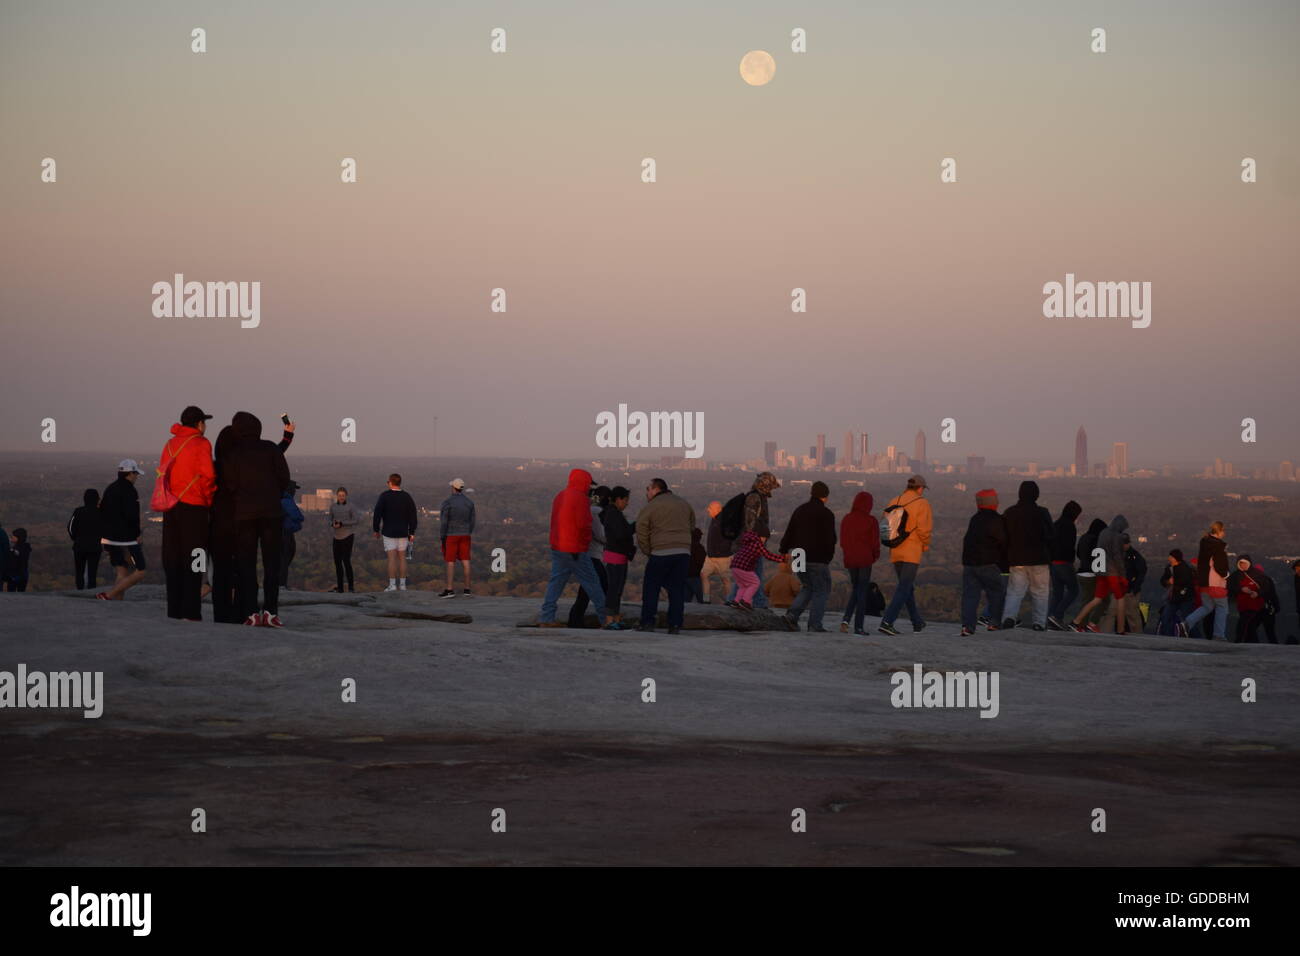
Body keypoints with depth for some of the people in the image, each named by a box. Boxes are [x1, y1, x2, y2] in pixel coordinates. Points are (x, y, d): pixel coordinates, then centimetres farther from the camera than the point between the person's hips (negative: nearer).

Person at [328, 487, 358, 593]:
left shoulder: (351, 506, -5)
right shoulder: (333, 507, 8)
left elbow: (354, 521, -9)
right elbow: (330, 521, 11)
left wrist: (341, 524, -20)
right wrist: (333, 524, -13)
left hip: (348, 536, -5)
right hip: (337, 536, 5)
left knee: (346, 560, -14)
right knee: (337, 562, 4)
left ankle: (350, 585, -5)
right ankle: (340, 588, 11)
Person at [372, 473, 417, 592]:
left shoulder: (384, 496, -8)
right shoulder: (407, 497, 2)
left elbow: (377, 514, -9)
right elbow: (413, 516, 0)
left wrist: (376, 530, 1)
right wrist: (412, 533, 4)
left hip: (389, 532, -3)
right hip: (403, 533, 3)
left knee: (392, 558, -3)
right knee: (402, 557, 8)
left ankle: (392, 585, -5)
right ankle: (402, 585, 8)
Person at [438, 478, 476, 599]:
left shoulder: (447, 502, -14)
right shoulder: (469, 502, 2)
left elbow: (443, 521, -15)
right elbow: (472, 521, 7)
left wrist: (441, 537, -7)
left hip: (451, 536, -4)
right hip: (464, 535, 5)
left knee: (450, 562, -2)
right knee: (465, 561, 6)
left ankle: (450, 590, -5)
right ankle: (467, 589, 7)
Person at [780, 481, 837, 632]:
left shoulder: (800, 510, 10)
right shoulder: (826, 514, -9)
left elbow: (789, 533, 13)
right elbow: (830, 539, -10)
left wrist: (784, 551, 21)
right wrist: (829, 556, 5)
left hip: (799, 557, 6)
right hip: (818, 559, -6)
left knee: (808, 587, 21)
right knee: (821, 591, 3)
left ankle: (792, 614, 2)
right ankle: (815, 625, -4)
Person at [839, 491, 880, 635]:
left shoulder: (846, 519, 3)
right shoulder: (871, 521, -10)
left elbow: (842, 541, 7)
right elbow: (875, 542, -8)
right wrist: (875, 555, 10)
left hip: (850, 559, 4)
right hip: (865, 559, -4)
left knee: (855, 590, 18)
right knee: (862, 591, 3)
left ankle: (846, 619, 0)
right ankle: (858, 626, 2)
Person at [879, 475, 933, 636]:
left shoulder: (894, 503, 7)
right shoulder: (921, 503, -8)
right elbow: (923, 528, -16)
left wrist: (893, 542, 14)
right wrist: (926, 545, 1)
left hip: (895, 552, 6)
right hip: (912, 553, -6)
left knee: (908, 587, 18)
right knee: (904, 588, -6)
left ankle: (917, 623, 28)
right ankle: (887, 621, -19)